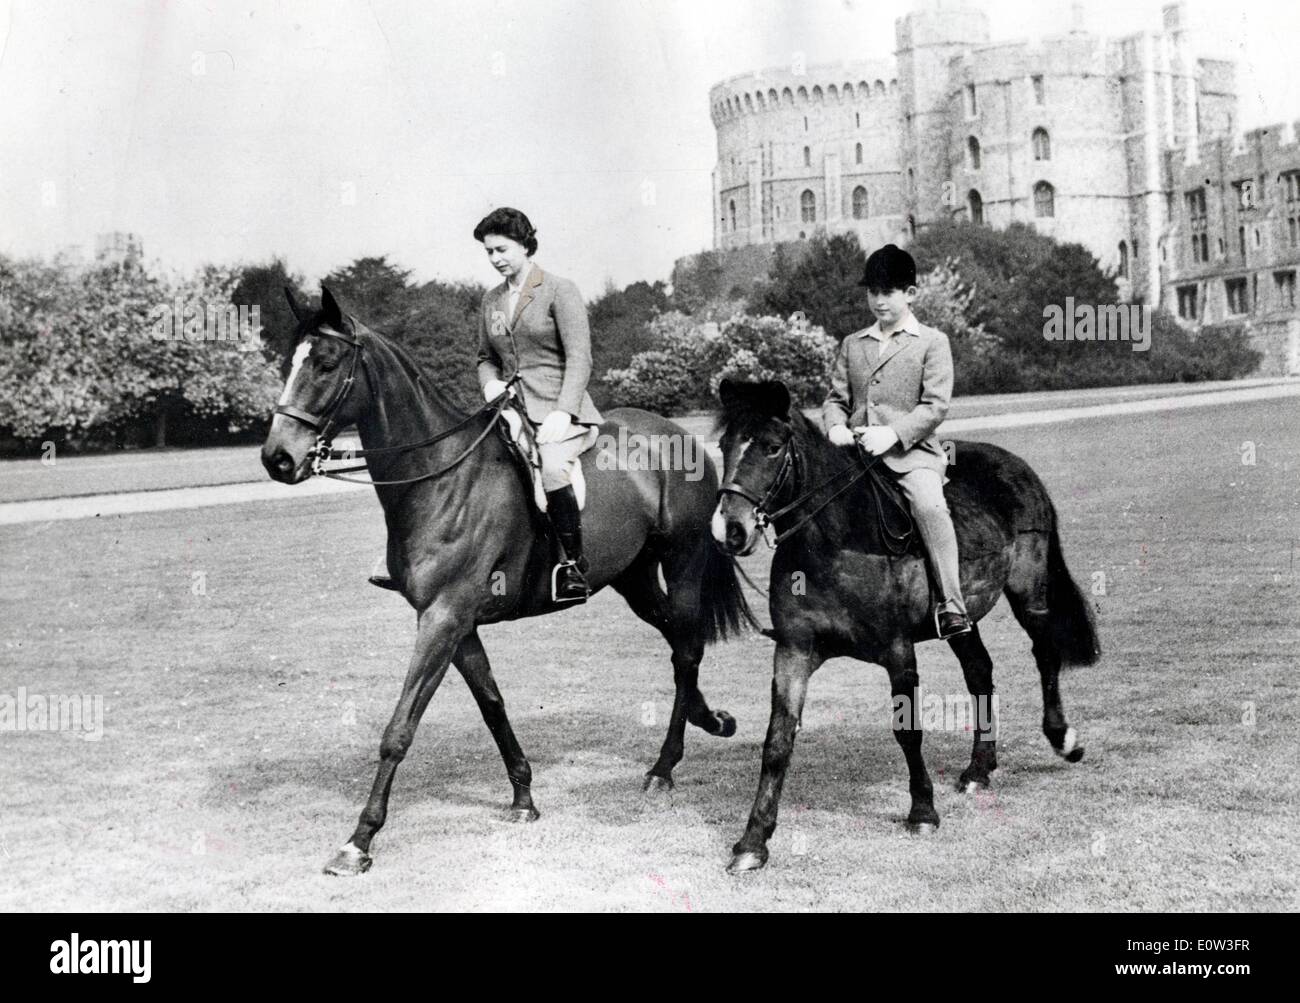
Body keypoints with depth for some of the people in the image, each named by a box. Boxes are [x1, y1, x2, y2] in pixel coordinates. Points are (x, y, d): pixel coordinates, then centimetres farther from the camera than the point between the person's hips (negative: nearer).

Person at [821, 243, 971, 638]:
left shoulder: (932, 341, 5)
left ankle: (952, 605, -26)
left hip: (913, 451, -4)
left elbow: (935, 405, -4)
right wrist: (835, 425, -7)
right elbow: (836, 397, 16)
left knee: (929, 504, -32)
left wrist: (894, 433, -18)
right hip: (856, 450, 4)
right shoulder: (852, 344, 18)